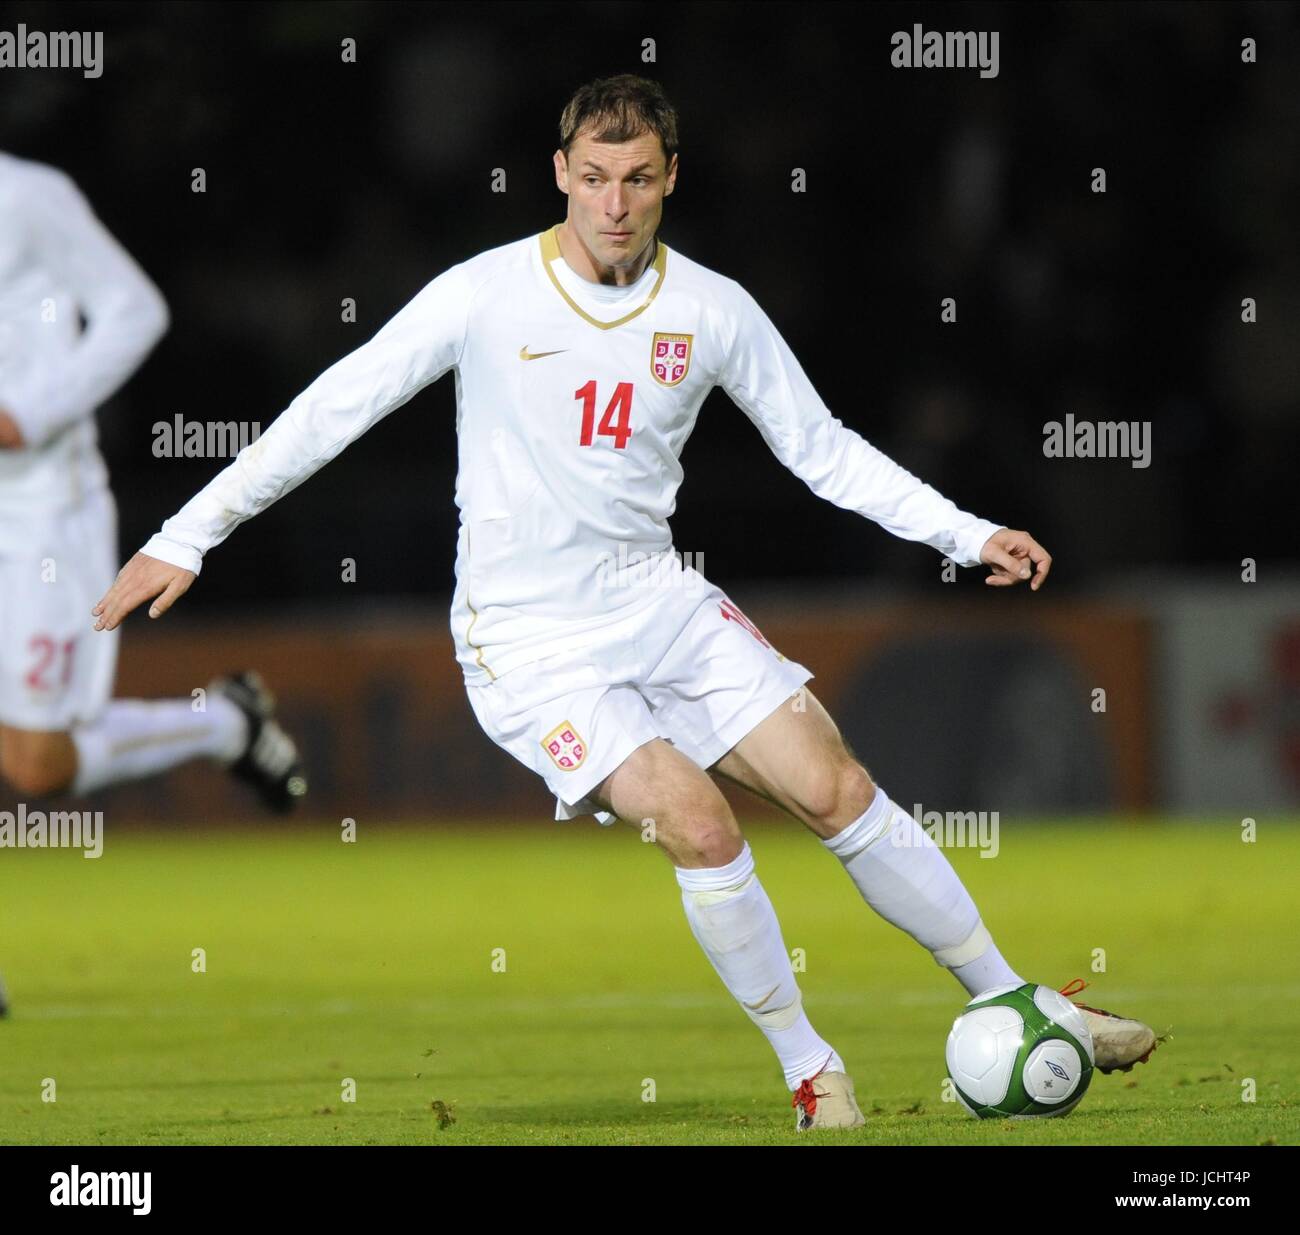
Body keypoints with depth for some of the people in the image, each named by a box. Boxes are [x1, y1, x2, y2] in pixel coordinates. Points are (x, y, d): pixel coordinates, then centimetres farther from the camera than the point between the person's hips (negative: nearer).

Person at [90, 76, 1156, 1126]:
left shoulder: (713, 310, -1)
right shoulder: (486, 296, -11)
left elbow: (822, 448, 10)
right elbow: (335, 409, -5)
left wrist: (970, 534, 3)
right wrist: (185, 538, -5)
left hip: (658, 598, 4)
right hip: (528, 639, -4)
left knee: (839, 792, -6)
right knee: (702, 829, -20)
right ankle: (811, 1076, -5)